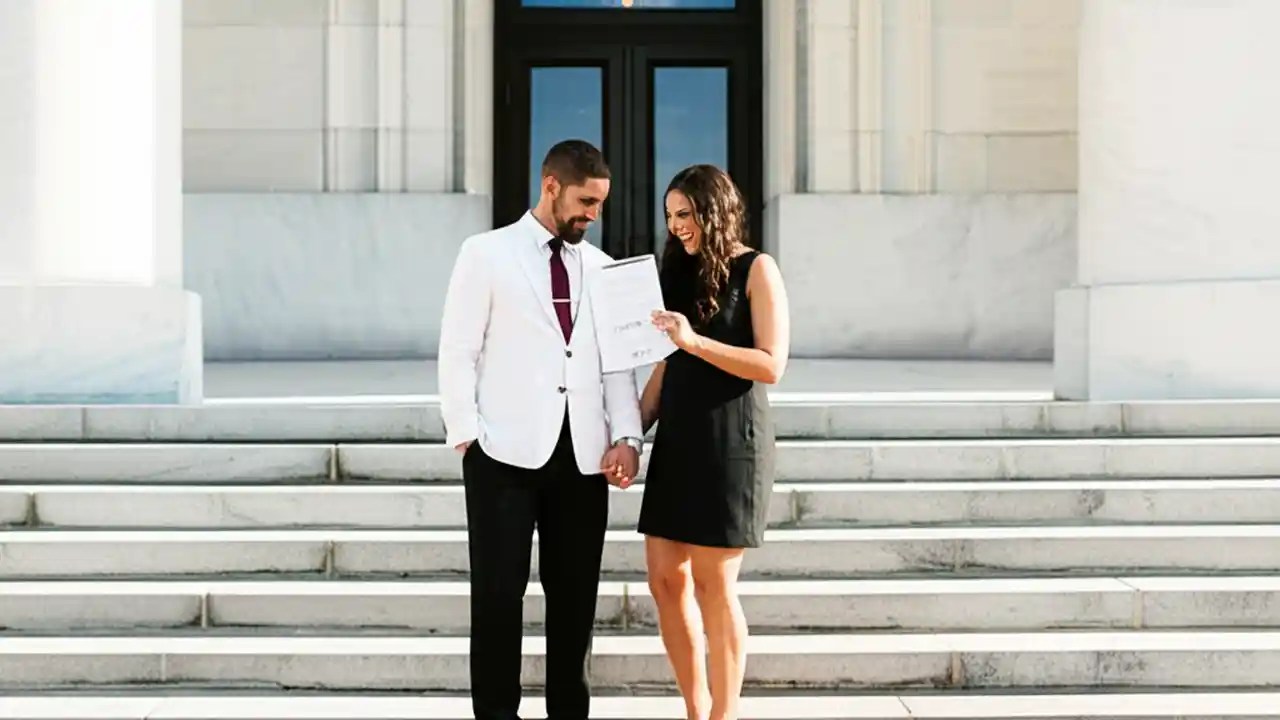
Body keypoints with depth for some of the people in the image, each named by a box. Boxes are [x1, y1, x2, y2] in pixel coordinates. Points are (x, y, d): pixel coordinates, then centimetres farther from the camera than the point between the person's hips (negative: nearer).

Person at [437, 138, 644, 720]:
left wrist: (626, 436, -4)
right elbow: (458, 354, -1)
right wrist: (467, 435, -8)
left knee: (575, 596, 8)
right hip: (506, 454, -4)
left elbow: (618, 362, 9)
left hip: (582, 457, 4)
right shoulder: (486, 254, 2)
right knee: (499, 593, -1)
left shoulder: (601, 268, 13)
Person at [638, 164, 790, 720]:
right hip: (677, 440, 7)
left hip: (730, 442, -7)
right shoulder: (682, 273, 16)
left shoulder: (757, 270, -3)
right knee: (665, 582, 4)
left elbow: (771, 365, -12)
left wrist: (696, 341, -22)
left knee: (713, 586, -4)